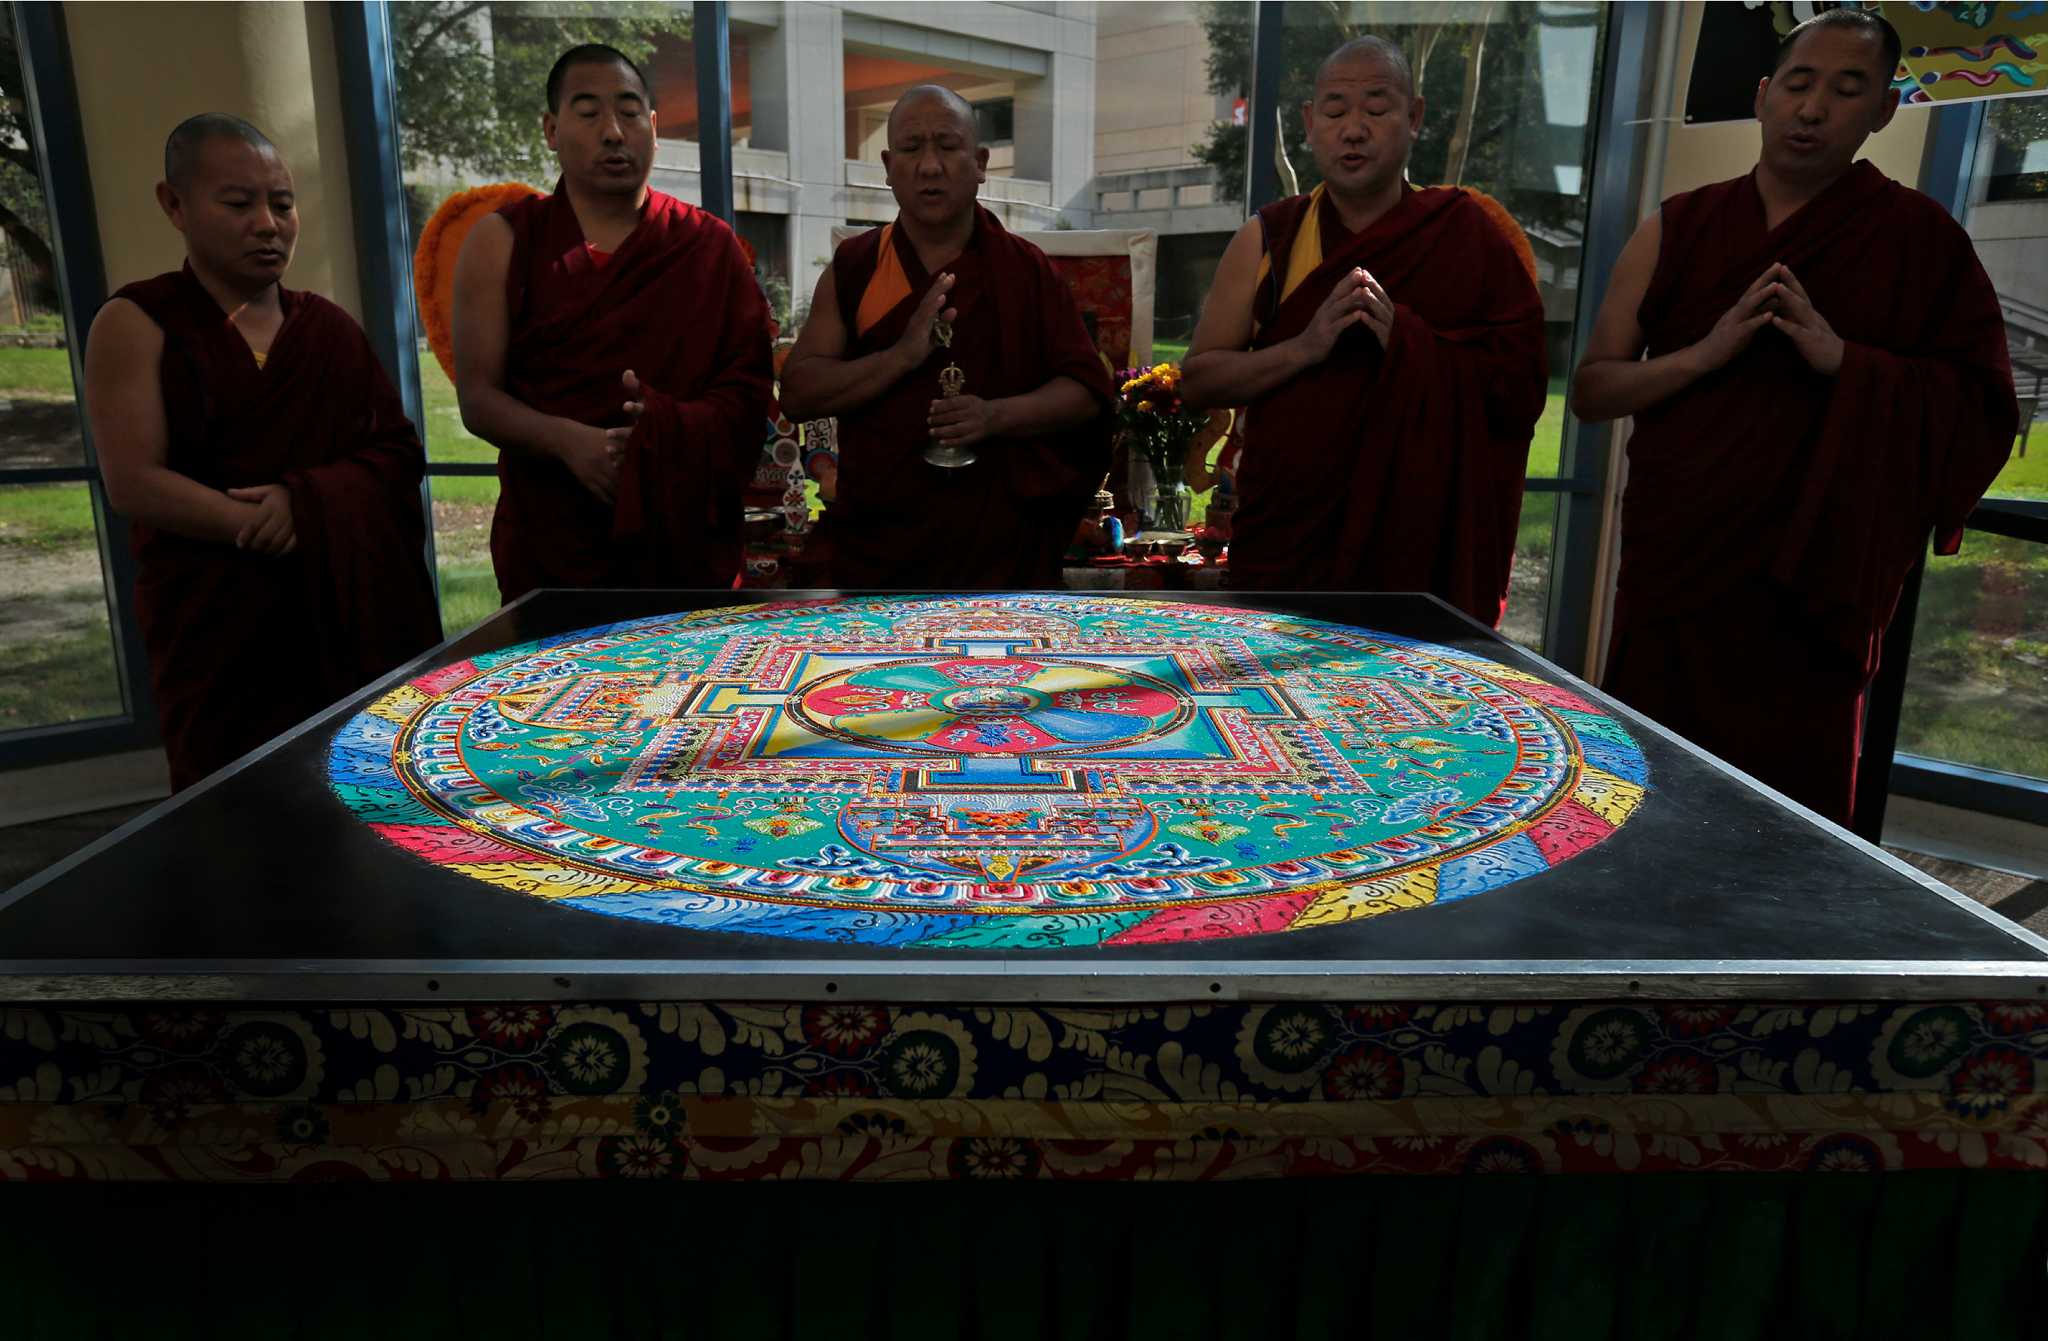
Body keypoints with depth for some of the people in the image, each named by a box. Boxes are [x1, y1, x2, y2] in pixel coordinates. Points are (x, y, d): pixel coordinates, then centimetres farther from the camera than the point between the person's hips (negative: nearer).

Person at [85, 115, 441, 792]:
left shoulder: (329, 328, 13)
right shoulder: (136, 325, 2)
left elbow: (399, 453, 7)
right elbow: (134, 483, -7)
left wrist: (308, 499, -10)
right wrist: (274, 529, -15)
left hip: (362, 617, 3)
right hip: (224, 633, -3)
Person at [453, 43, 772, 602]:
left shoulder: (709, 247, 3)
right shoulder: (502, 243, 2)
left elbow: (747, 393, -4)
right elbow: (477, 397, -3)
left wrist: (669, 427, -24)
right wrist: (568, 440, -22)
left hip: (684, 542, 0)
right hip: (548, 544, 0)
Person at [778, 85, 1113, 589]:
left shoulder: (1025, 269, 1)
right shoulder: (852, 268, 3)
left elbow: (1086, 389, 0)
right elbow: (798, 392, -3)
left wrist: (996, 416, -19)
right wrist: (901, 356, -19)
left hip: (999, 541, 0)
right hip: (872, 538, 1)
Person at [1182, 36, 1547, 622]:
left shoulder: (1470, 234, 3)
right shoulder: (1268, 238, 5)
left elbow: (1522, 387, -3)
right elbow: (1199, 378, 1)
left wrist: (1407, 337, -18)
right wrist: (1306, 346, -14)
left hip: (1417, 537, 0)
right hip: (1285, 536, 1)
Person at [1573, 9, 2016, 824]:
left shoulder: (1918, 240, 4)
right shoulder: (1677, 231, 8)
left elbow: (1983, 410, 1)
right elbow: (1591, 392, 4)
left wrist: (1844, 359, -14)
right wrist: (1707, 352, -13)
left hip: (1809, 580, -1)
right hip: (1672, 568, 1)